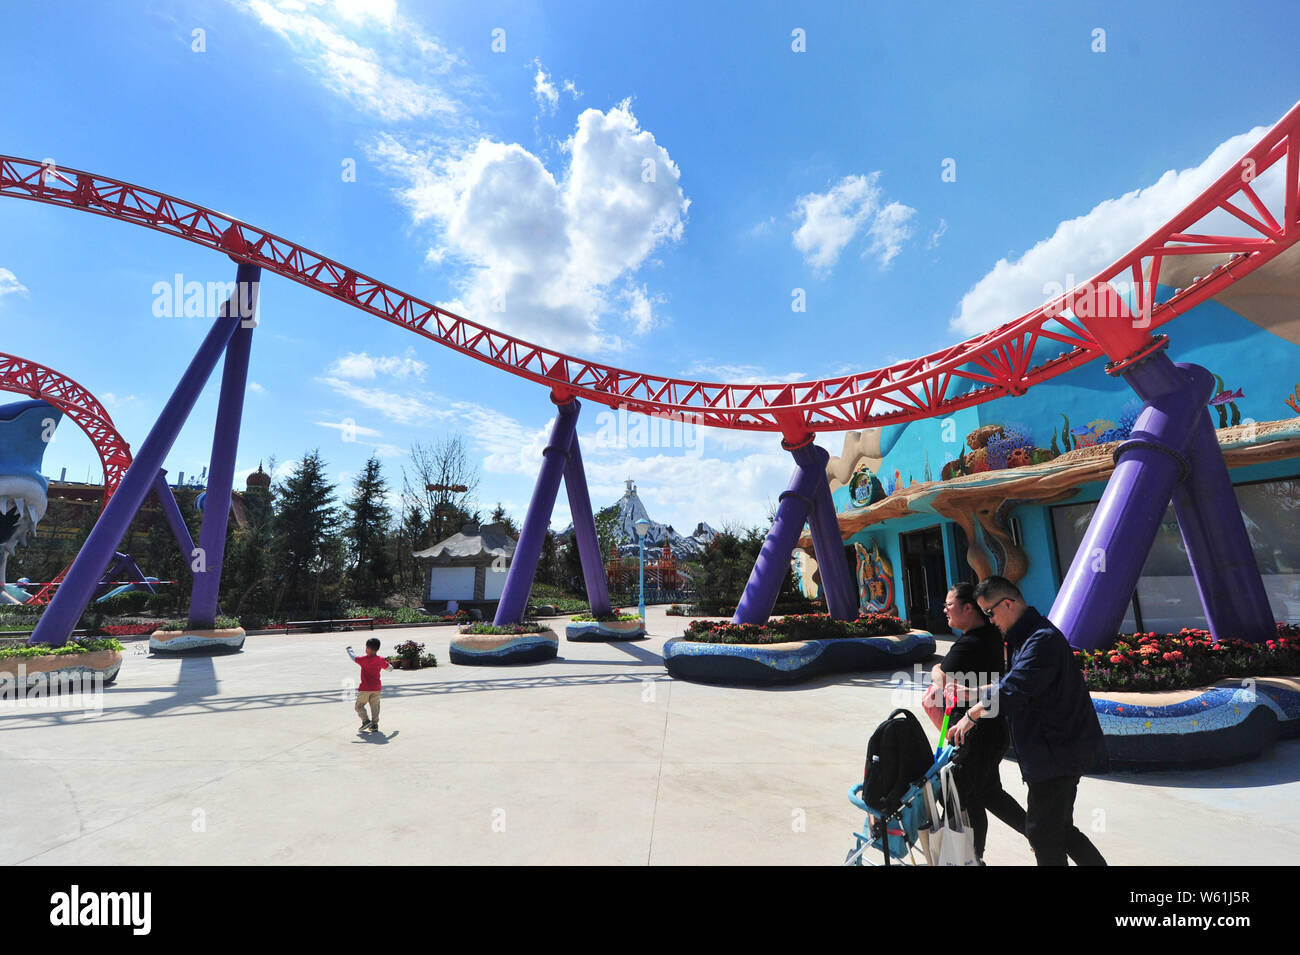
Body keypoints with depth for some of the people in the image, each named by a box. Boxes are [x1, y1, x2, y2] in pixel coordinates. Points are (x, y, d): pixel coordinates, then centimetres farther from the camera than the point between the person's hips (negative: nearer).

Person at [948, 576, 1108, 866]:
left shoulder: (1043, 639, -21)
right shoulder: (1025, 637, 12)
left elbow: (1012, 689, -28)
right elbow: (1015, 683, 20)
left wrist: (972, 715, -18)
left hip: (1057, 752, -10)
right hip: (1052, 751, 10)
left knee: (1042, 833, 0)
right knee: (1058, 828, 20)